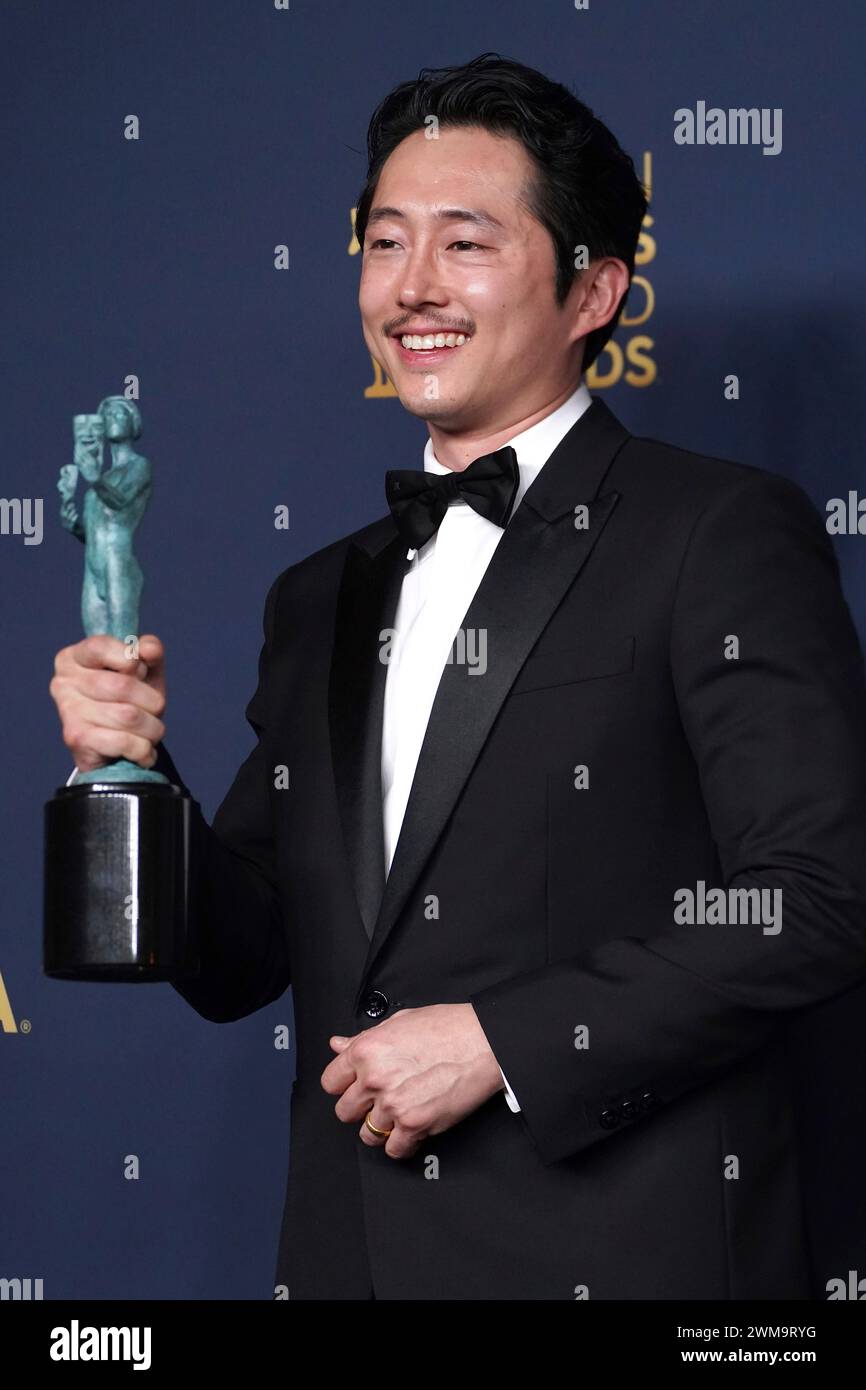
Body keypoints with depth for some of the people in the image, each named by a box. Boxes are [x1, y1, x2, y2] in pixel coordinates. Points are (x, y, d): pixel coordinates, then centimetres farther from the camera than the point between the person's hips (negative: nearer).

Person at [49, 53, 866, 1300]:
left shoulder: (722, 534, -5)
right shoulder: (322, 600, 14)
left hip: (624, 1254, -5)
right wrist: (136, 770, -3)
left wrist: (500, 1039, -17)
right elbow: (243, 964, 14)